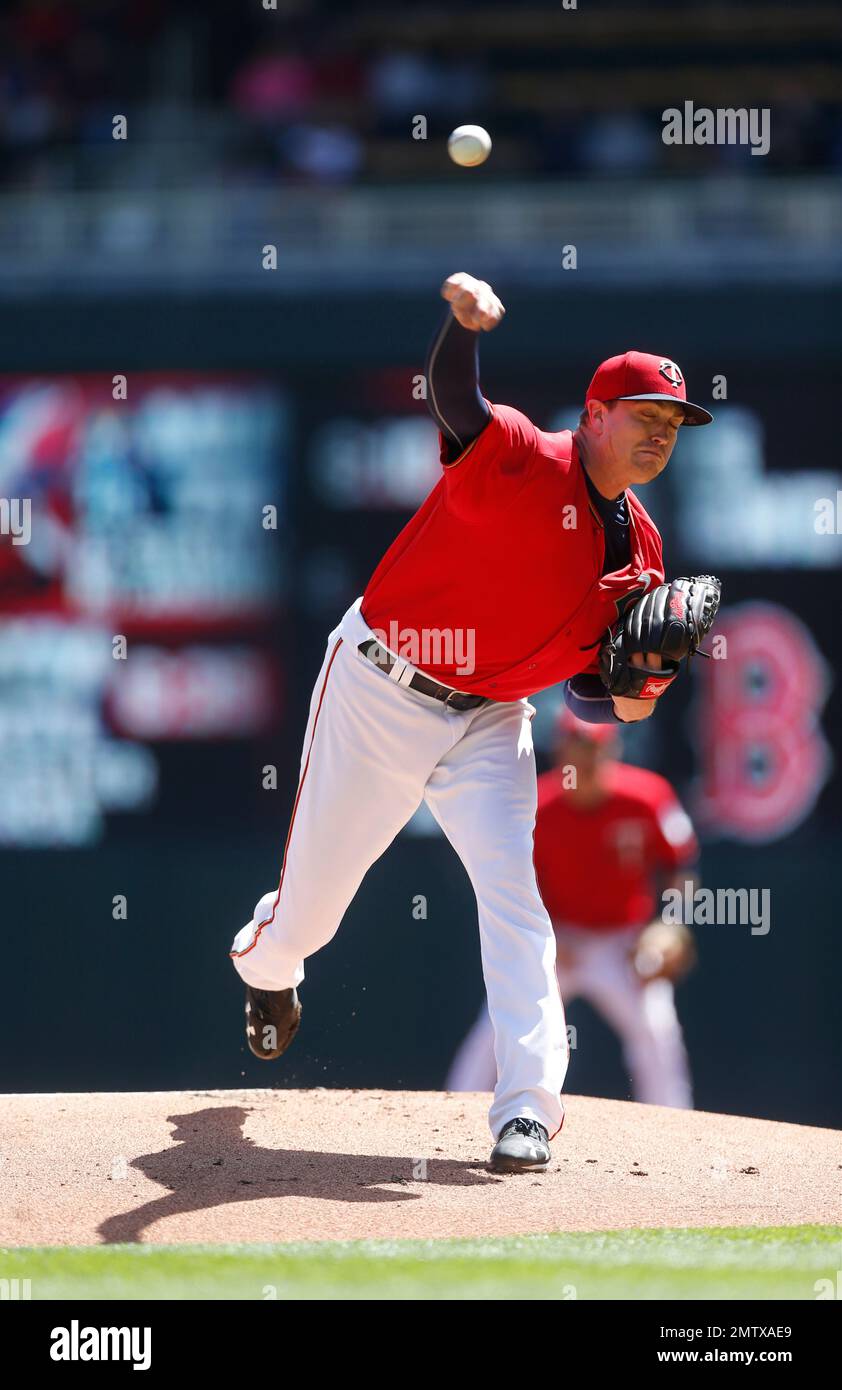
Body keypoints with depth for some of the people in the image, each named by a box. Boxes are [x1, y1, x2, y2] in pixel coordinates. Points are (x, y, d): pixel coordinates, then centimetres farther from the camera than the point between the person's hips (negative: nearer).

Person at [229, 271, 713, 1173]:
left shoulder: (639, 551, 4)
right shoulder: (519, 458, -15)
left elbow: (588, 688, 11)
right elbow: (454, 399, -38)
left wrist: (627, 702, -13)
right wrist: (462, 320, -59)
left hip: (488, 723, 5)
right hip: (380, 693, -5)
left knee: (512, 889, -15)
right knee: (313, 902, 8)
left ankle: (529, 1106, -18)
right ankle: (265, 958, 46)